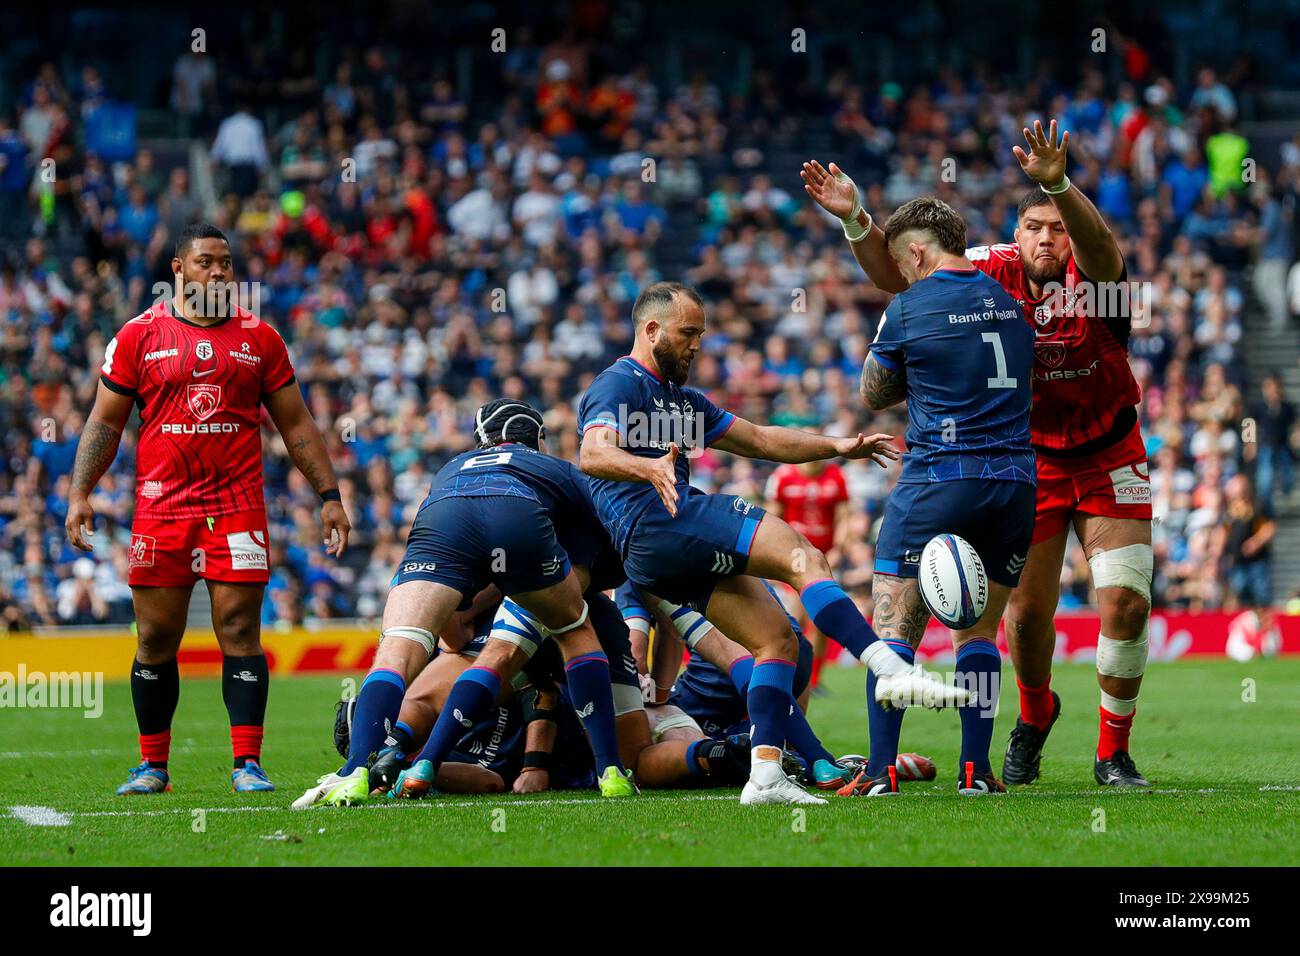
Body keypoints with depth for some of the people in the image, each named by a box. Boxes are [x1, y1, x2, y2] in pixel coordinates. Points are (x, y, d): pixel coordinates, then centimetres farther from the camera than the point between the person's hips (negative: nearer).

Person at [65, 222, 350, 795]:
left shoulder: (258, 338, 9)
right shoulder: (140, 336, 5)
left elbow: (295, 425, 14)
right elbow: (105, 422, 9)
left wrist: (329, 496, 10)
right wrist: (79, 494, -1)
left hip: (237, 507, 0)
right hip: (161, 507, 0)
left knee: (240, 633, -6)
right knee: (156, 639, 4)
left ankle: (248, 763, -5)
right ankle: (152, 765, 14)